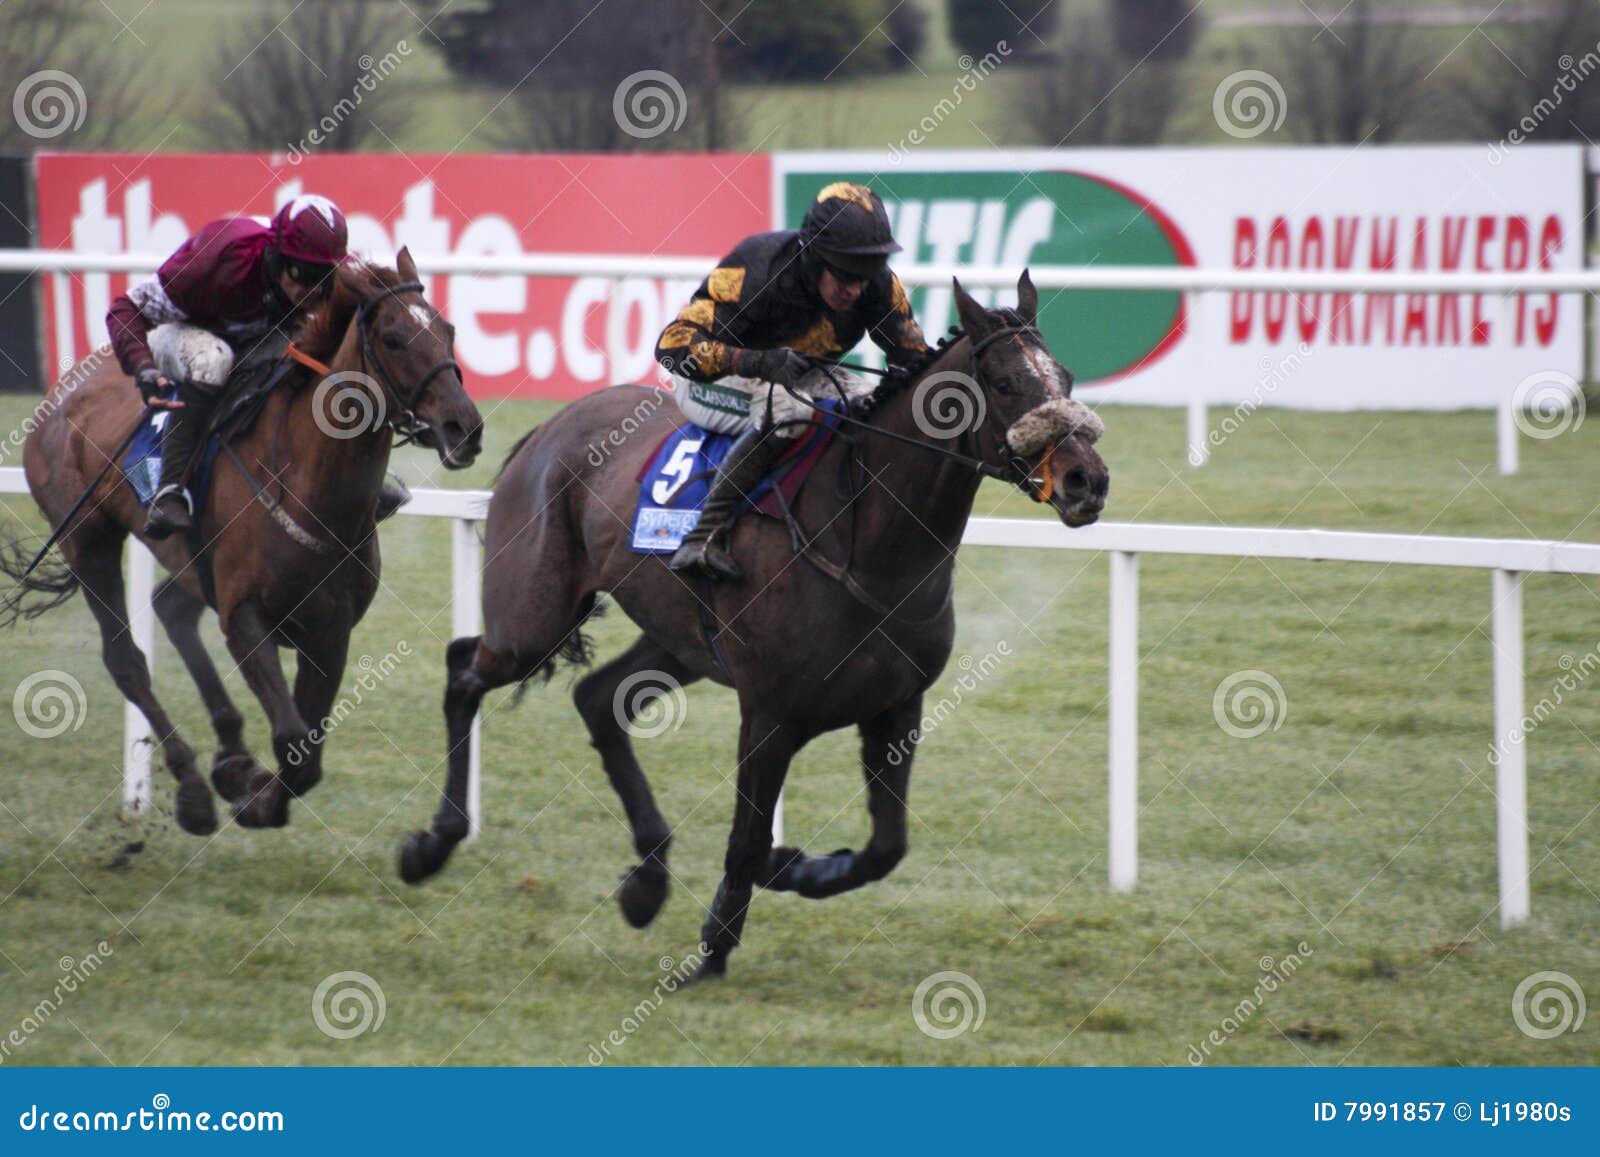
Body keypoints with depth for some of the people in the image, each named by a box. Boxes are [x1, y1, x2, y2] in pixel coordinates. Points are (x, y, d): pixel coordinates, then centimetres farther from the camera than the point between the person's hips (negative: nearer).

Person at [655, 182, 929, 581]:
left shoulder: (880, 287, -18)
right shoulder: (754, 273, -34)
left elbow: (914, 357, -6)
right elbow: (674, 343, -38)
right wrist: (759, 362, -53)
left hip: (804, 378, 7)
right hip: (713, 382, -7)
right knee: (786, 412, -36)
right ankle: (704, 536, -37)